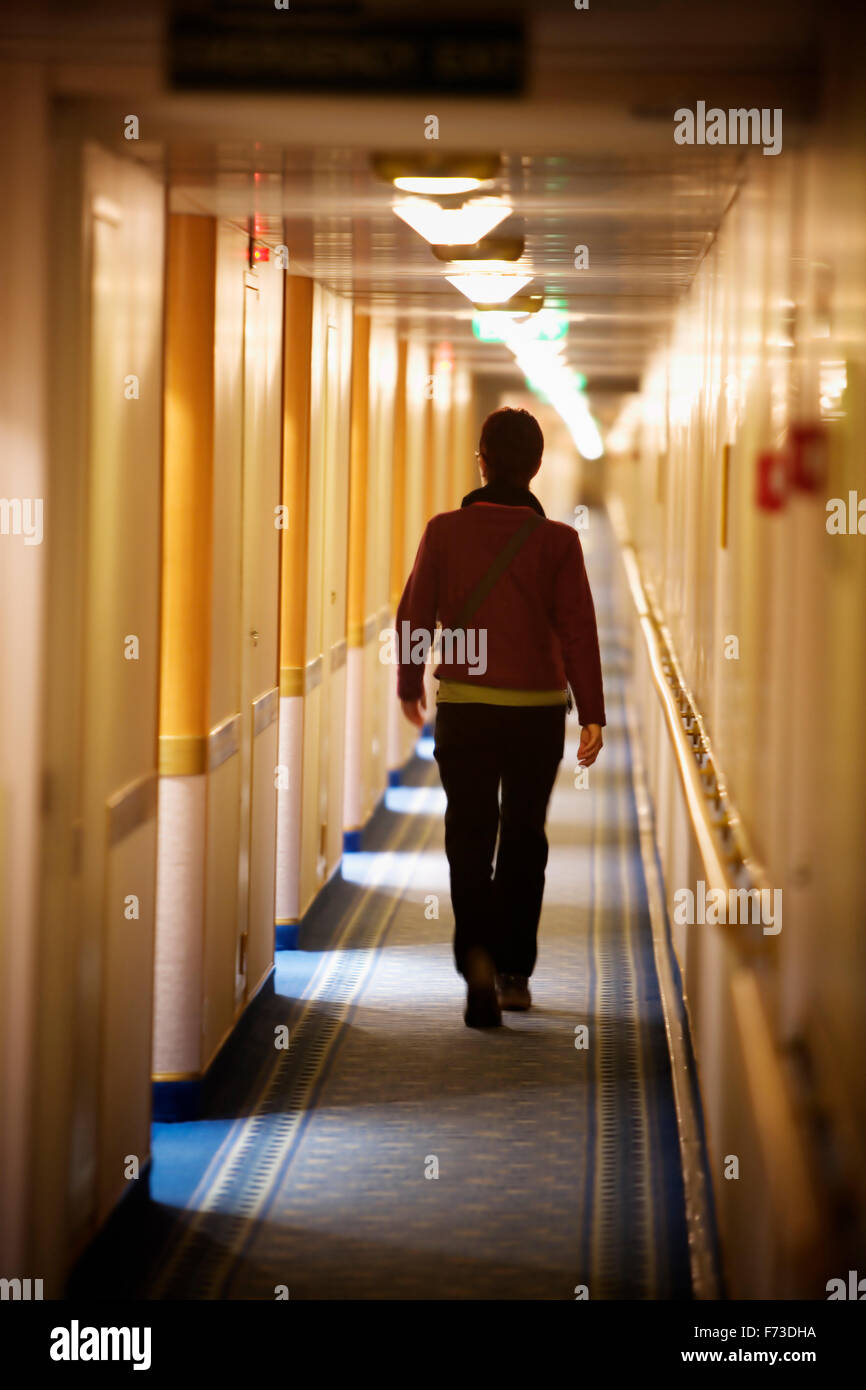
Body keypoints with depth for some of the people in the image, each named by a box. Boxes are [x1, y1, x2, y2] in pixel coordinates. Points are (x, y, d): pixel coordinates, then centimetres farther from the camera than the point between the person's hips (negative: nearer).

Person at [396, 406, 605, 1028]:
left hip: (463, 708, 0)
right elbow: (578, 628, -7)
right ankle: (515, 972, 22)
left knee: (469, 838, 3)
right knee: (524, 838, 16)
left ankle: (477, 956, -21)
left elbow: (415, 613, 2)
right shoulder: (557, 540, -5)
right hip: (538, 708, 0)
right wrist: (592, 714, -3)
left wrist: (410, 685, 17)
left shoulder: (445, 531, -3)